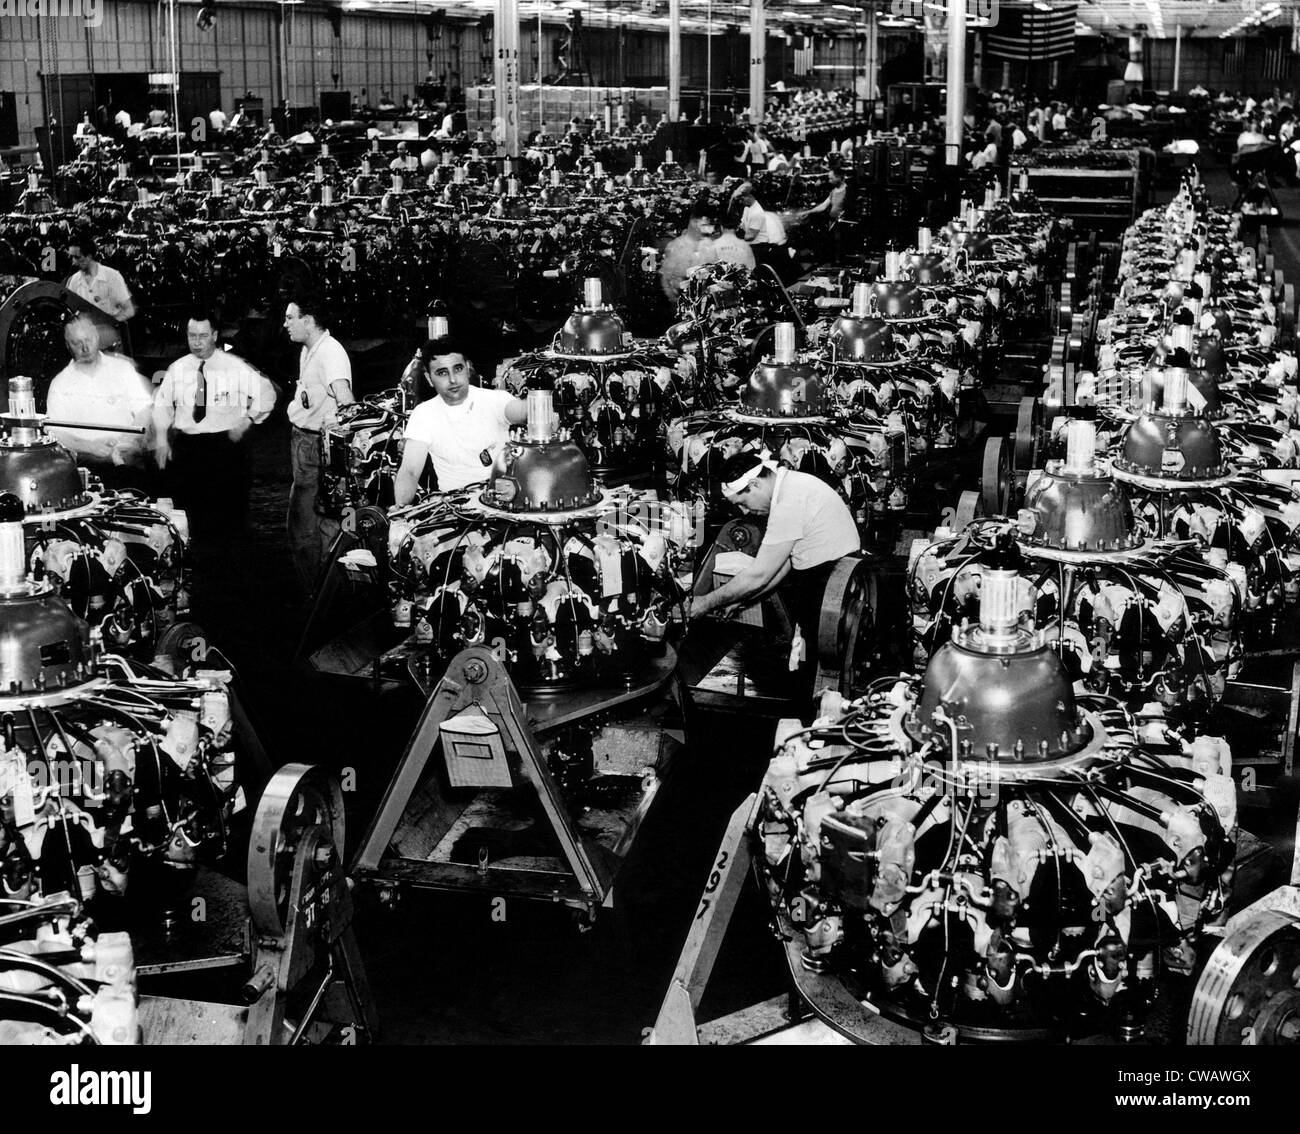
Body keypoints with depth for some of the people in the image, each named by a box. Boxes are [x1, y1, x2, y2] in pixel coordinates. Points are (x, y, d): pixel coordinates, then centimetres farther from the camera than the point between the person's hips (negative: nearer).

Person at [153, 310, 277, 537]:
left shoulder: (235, 367, -1)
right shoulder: (177, 369, 7)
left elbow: (266, 394, 6)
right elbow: (161, 405, 13)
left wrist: (247, 420, -3)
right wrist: (161, 438, 3)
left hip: (225, 444, -3)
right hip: (185, 446, 3)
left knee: (229, 512, -4)